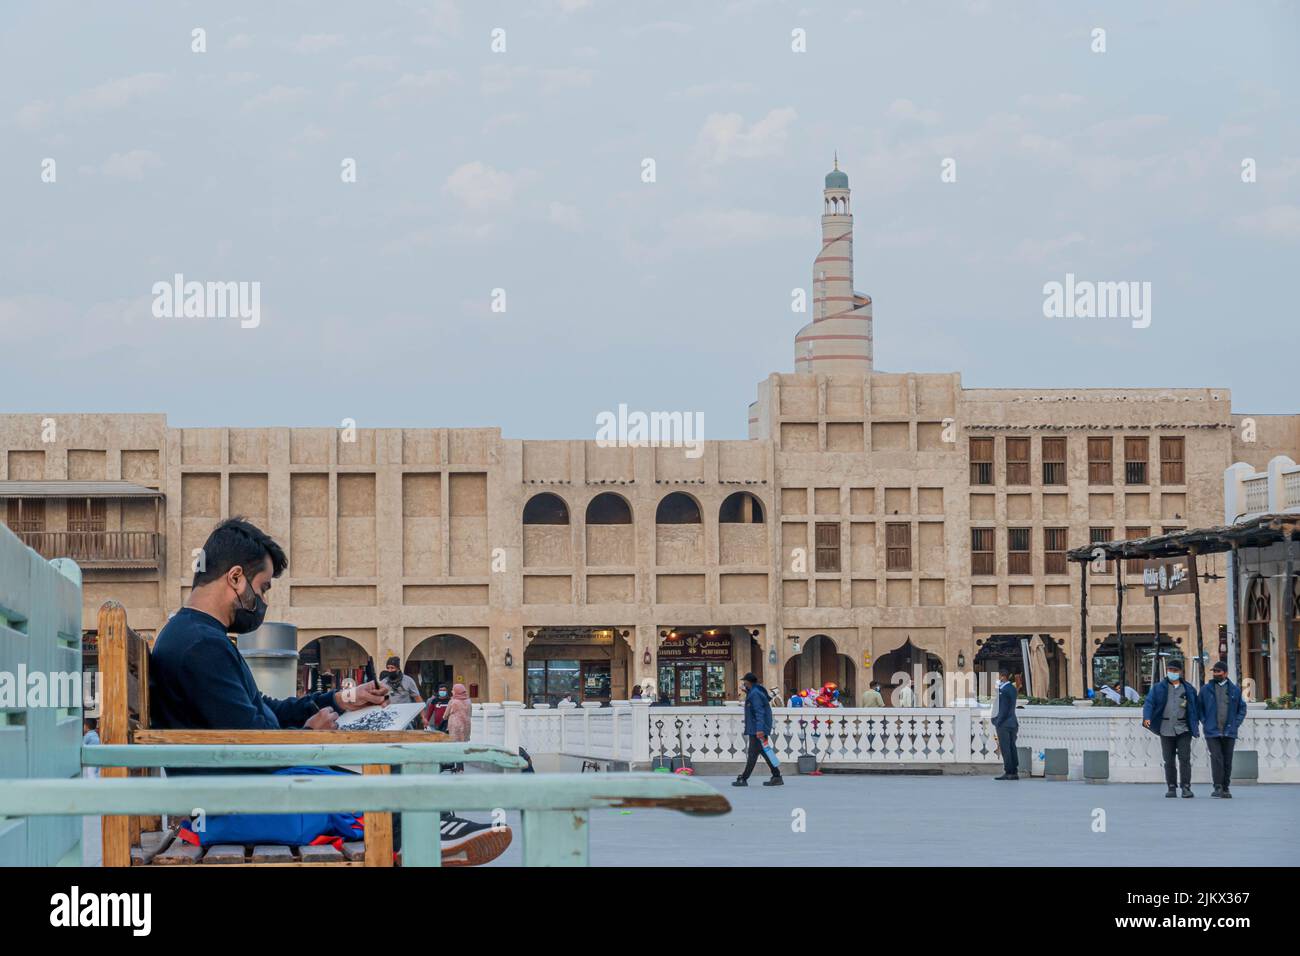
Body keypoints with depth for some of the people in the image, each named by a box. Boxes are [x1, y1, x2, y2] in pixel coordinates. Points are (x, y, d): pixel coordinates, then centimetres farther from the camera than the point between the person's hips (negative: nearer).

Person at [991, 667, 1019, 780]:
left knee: (1005, 749, -5)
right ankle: (1014, 772, 11)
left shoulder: (1003, 691, -16)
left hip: (1004, 724, -9)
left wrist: (998, 723, -13)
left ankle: (1008, 773, -6)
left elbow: (1004, 710, -18)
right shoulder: (1012, 688, 12)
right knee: (1012, 748, 10)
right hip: (1012, 723, 9)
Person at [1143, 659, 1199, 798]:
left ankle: (1186, 787, -10)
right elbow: (1149, 702, -3)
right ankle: (1171, 788, 11)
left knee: (1184, 758, -10)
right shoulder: (1159, 688, 8)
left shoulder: (1188, 690, 10)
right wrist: (1147, 717, -21)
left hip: (1183, 729, -1)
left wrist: (1194, 726, 4)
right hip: (1166, 728, 1)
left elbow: (1196, 708, 13)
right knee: (1169, 760, 5)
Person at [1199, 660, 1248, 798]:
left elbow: (1242, 709, 13)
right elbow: (1199, 708, 11)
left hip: (1229, 732, 1)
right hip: (1212, 732, -1)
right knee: (1216, 758, -14)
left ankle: (1226, 788, 14)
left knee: (1227, 761, 5)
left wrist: (1236, 724, 2)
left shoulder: (1235, 690, 7)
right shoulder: (1206, 690, 6)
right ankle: (1217, 787, -14)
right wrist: (1205, 723, 0)